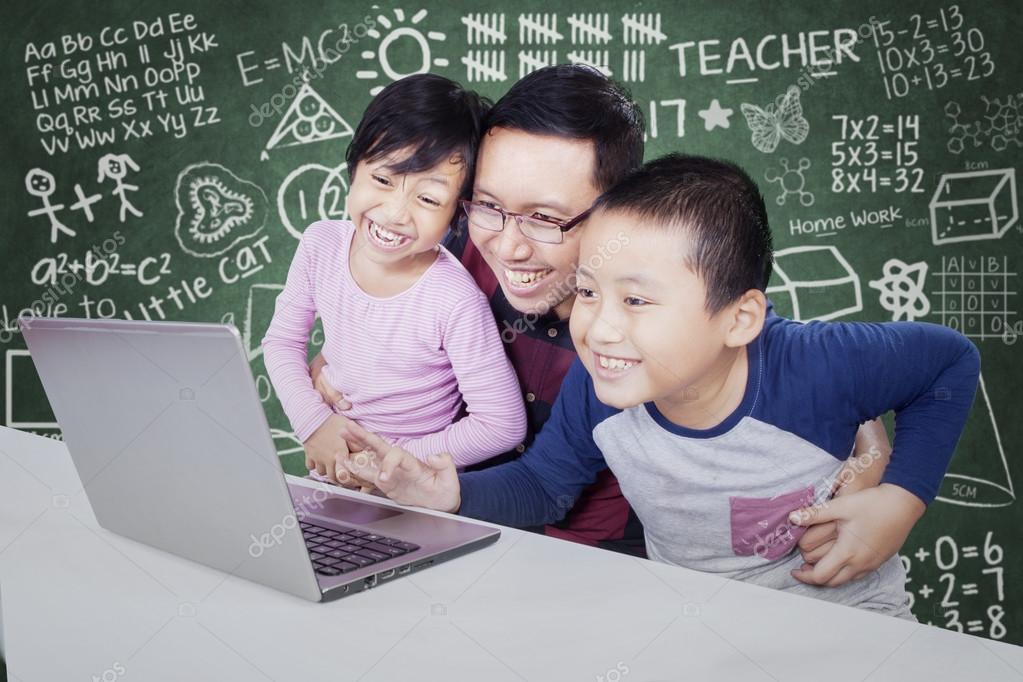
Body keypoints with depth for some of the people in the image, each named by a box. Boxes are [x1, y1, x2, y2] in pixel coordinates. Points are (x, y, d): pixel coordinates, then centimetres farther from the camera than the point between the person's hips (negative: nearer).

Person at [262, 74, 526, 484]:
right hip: (328, 462, 2)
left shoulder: (457, 303, -25)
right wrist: (313, 422, -10)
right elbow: (282, 342, 4)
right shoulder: (320, 245, -10)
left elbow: (503, 424, -19)